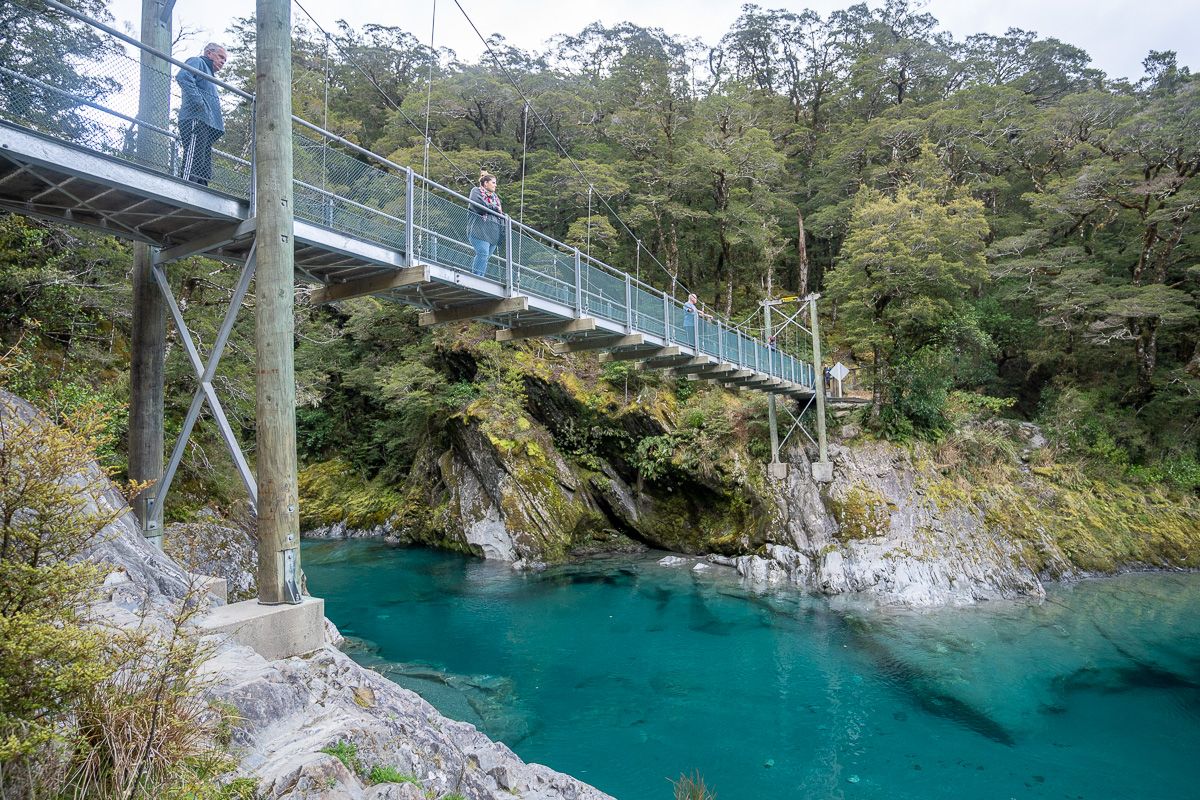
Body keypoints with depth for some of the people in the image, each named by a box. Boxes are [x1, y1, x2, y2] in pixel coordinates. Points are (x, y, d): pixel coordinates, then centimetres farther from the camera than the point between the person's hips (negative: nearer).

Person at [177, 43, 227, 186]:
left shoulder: (210, 77, 36)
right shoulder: (197, 62, 10)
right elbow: (182, 77, -12)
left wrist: (220, 123, 14)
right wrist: (199, 102, -17)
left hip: (208, 125, 9)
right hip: (196, 120, -9)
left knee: (204, 171, 0)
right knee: (193, 161, -22)